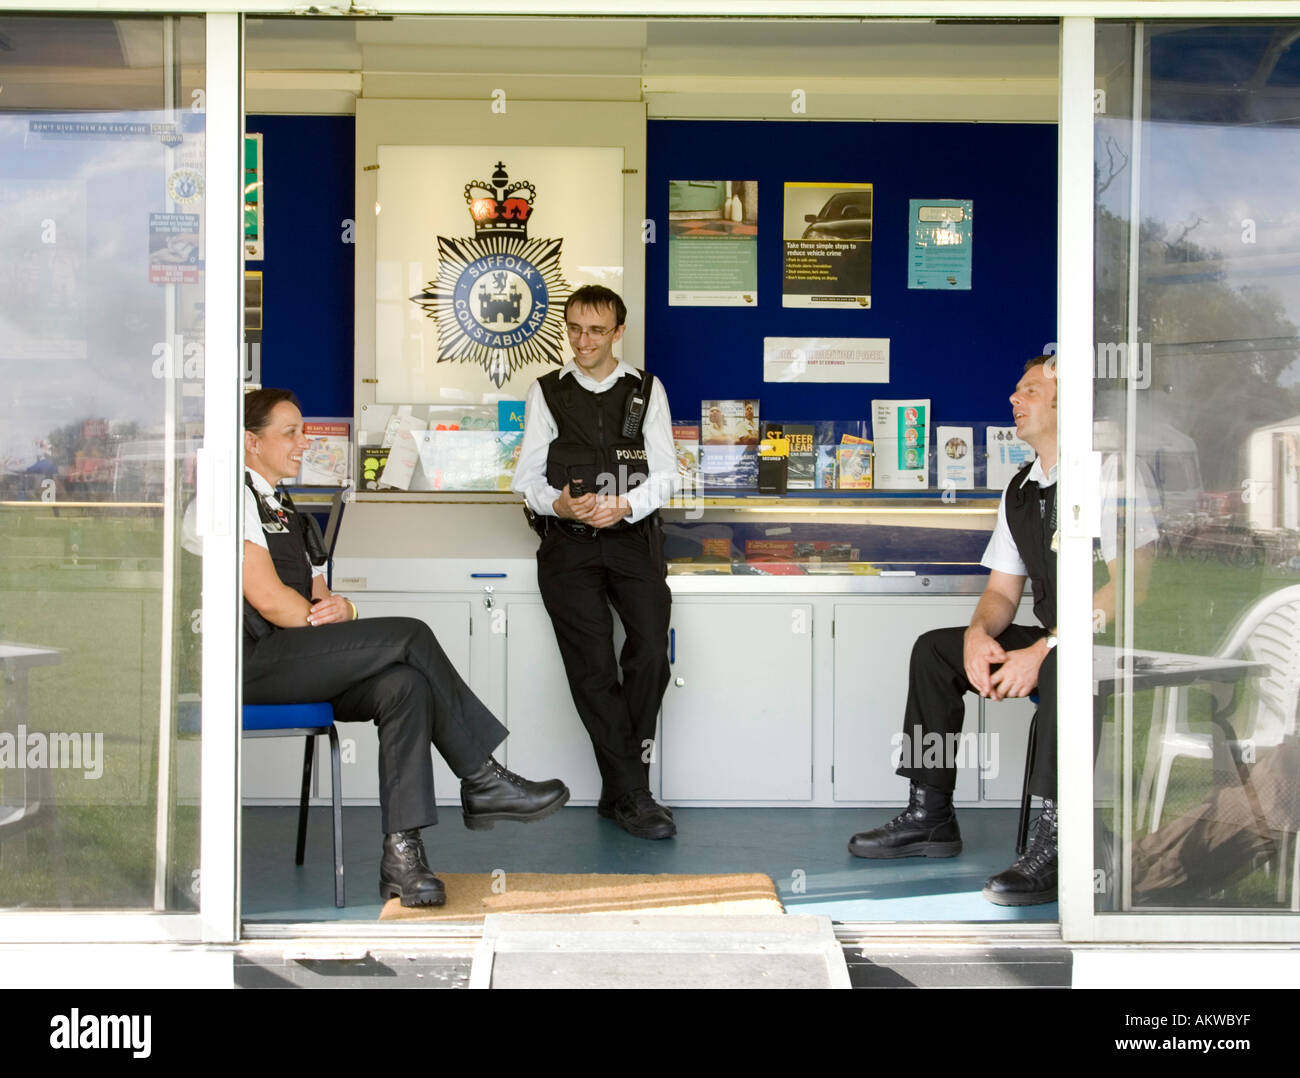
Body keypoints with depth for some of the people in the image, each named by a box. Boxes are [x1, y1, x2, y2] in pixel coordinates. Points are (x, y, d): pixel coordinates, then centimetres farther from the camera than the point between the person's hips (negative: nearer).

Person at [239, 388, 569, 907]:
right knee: (409, 635, -20)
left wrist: (340, 608, -2)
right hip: (251, 663, -8)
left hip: (298, 662, 8)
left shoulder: (288, 514, 28)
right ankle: (481, 781, -12)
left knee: (406, 686, -21)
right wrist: (321, 622, -4)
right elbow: (267, 598, -13)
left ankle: (402, 851, -28)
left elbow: (317, 600, 21)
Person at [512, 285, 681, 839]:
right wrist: (558, 504, -12)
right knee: (593, 667, -13)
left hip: (632, 538, 0)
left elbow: (665, 474, 7)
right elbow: (527, 476, 10)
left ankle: (620, 789, -5)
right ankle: (631, 794, -6)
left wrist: (624, 507, -13)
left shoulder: (647, 391, 14)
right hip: (568, 543, 0)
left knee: (650, 652, -19)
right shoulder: (546, 393, 14)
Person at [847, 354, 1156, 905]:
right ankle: (929, 816, 4)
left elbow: (1129, 584, -23)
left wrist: (1042, 651, -26)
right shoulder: (1020, 491, 13)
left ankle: (1052, 844, -37)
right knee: (935, 649, 3)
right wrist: (980, 632, -9)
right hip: (1052, 644, 9)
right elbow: (1002, 590, 15)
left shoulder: (1108, 473, -13)